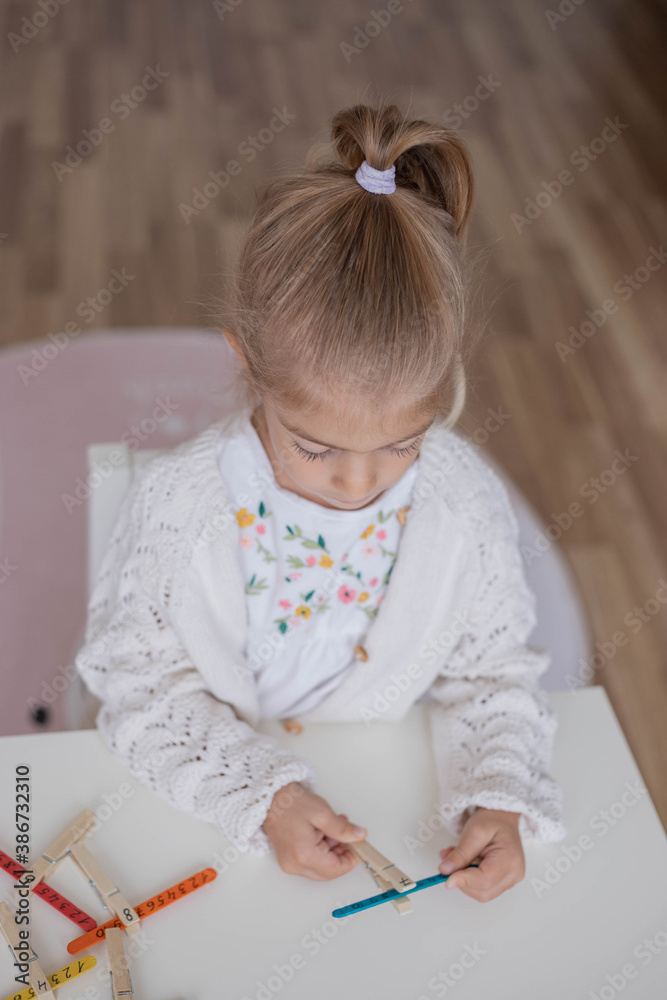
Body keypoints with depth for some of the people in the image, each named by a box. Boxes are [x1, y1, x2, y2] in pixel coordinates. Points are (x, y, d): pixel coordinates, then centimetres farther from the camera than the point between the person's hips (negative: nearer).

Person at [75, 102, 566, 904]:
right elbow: (143, 683, -13)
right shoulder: (175, 505, -23)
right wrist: (261, 794, -24)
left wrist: (499, 796, -19)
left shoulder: (468, 506, -18)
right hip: (218, 801, -1)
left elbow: (491, 672, -3)